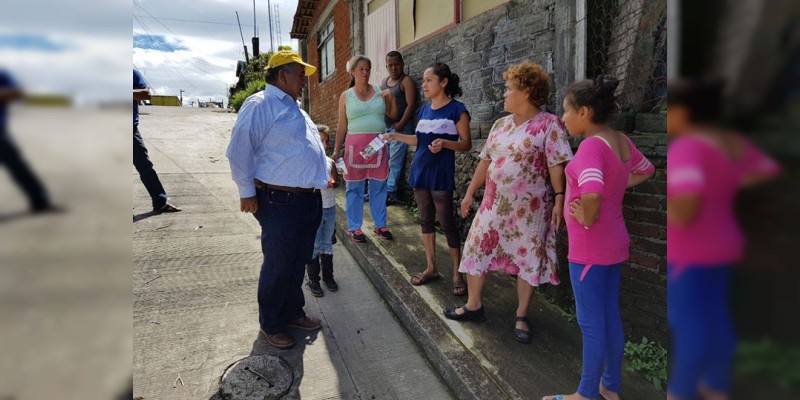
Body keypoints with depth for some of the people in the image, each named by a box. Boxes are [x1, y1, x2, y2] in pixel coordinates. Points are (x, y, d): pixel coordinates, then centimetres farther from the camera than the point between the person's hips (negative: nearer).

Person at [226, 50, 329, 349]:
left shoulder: (293, 108, 19)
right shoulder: (259, 105, -11)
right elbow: (239, 151, -15)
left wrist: (321, 177, 23)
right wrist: (247, 192, -13)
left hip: (309, 199, 9)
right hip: (280, 201, -9)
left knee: (299, 262, 17)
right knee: (278, 266, 3)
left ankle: (293, 313, 34)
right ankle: (271, 324, 20)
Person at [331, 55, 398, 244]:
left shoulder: (379, 91, 10)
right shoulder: (346, 96, 5)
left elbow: (393, 115, 15)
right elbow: (341, 126, 7)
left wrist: (392, 98, 0)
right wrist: (336, 149, 3)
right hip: (355, 144, -2)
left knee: (379, 186, 7)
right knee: (354, 187, 2)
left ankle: (380, 225, 17)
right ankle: (353, 228, 11)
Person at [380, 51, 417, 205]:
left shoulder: (407, 81, -3)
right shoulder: (384, 82, 17)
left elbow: (411, 105, -12)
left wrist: (400, 124, -19)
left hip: (399, 127, -7)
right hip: (384, 127, 7)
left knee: (394, 162, -6)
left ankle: (390, 193, -3)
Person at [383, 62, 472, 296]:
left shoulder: (457, 109, -9)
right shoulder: (424, 110, 11)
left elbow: (466, 144, -9)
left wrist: (445, 143, -26)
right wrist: (397, 137, 10)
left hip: (441, 175, -7)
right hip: (419, 172, 7)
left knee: (447, 223, -2)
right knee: (426, 220, 11)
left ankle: (457, 274, 9)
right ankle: (431, 268, 22)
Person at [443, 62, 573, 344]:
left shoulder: (549, 124, -9)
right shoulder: (501, 124, 11)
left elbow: (556, 165, -13)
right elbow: (485, 161, 13)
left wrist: (559, 200, -19)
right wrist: (470, 193, 13)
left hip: (529, 209, -6)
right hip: (494, 204, 6)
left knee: (528, 259, 5)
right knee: (477, 249, 8)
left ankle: (521, 317, 21)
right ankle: (473, 305, 24)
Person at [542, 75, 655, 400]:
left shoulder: (591, 145, -22)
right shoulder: (621, 140, 5)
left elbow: (592, 193, -38)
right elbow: (646, 170, 23)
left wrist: (587, 219, -20)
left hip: (590, 248, -9)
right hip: (613, 244, 9)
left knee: (591, 322, 4)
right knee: (610, 316, 18)